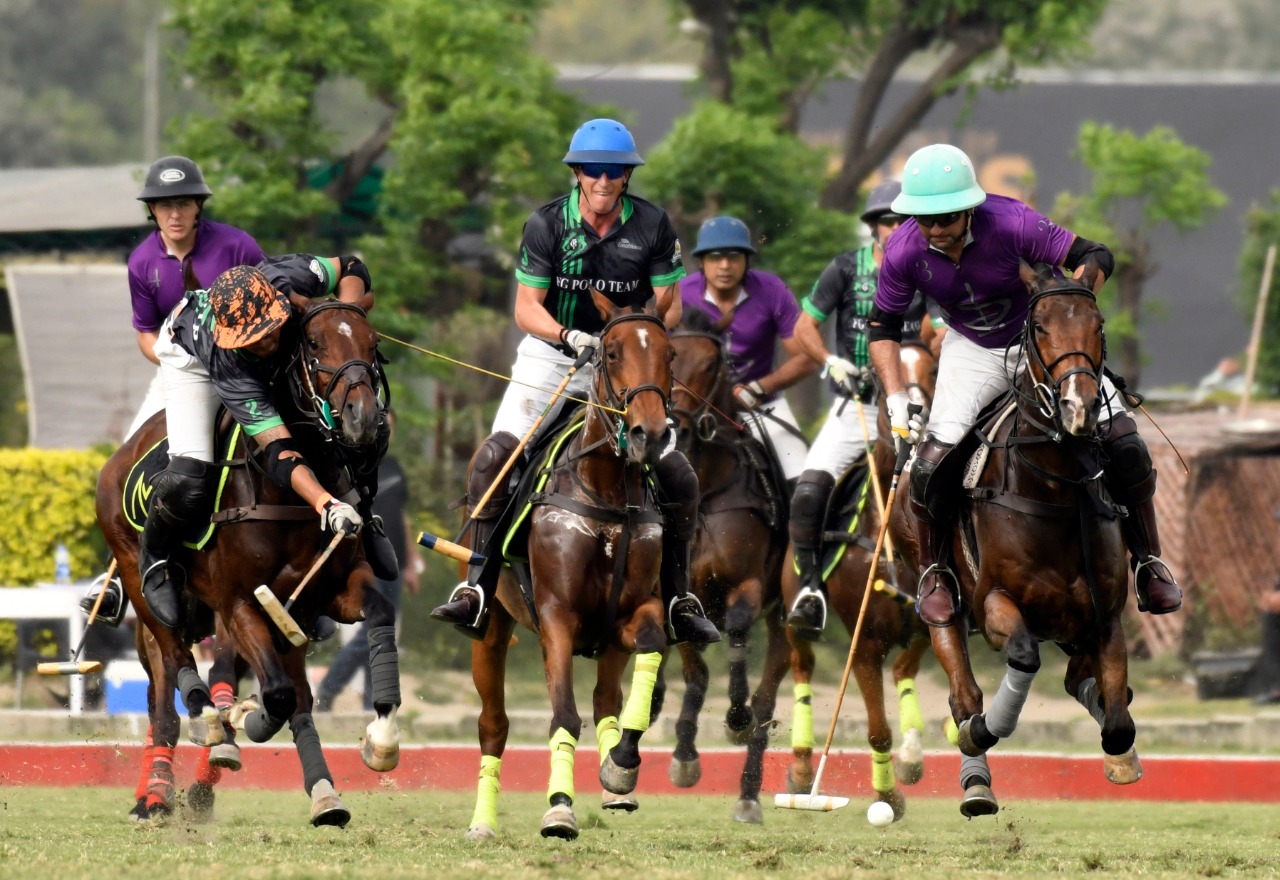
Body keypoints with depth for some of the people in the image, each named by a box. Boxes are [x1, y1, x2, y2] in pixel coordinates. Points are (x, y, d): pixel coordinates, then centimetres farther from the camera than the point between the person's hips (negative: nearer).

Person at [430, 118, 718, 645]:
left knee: (678, 475, -8)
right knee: (494, 456, -21)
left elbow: (670, 306, -3)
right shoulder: (547, 225, -10)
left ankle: (677, 600, 9)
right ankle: (477, 590, -18)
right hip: (551, 355, -1)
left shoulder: (653, 226, -7)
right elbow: (527, 308, -9)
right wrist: (569, 335, -28)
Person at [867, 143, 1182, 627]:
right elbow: (883, 327, -4)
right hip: (972, 351, 1)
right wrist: (896, 401, -14)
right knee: (934, 457, -20)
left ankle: (1148, 561, 6)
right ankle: (934, 572, 5)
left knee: (1122, 438, -13)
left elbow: (1095, 257, -23)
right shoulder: (904, 252, -21)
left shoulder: (1010, 223, -29)